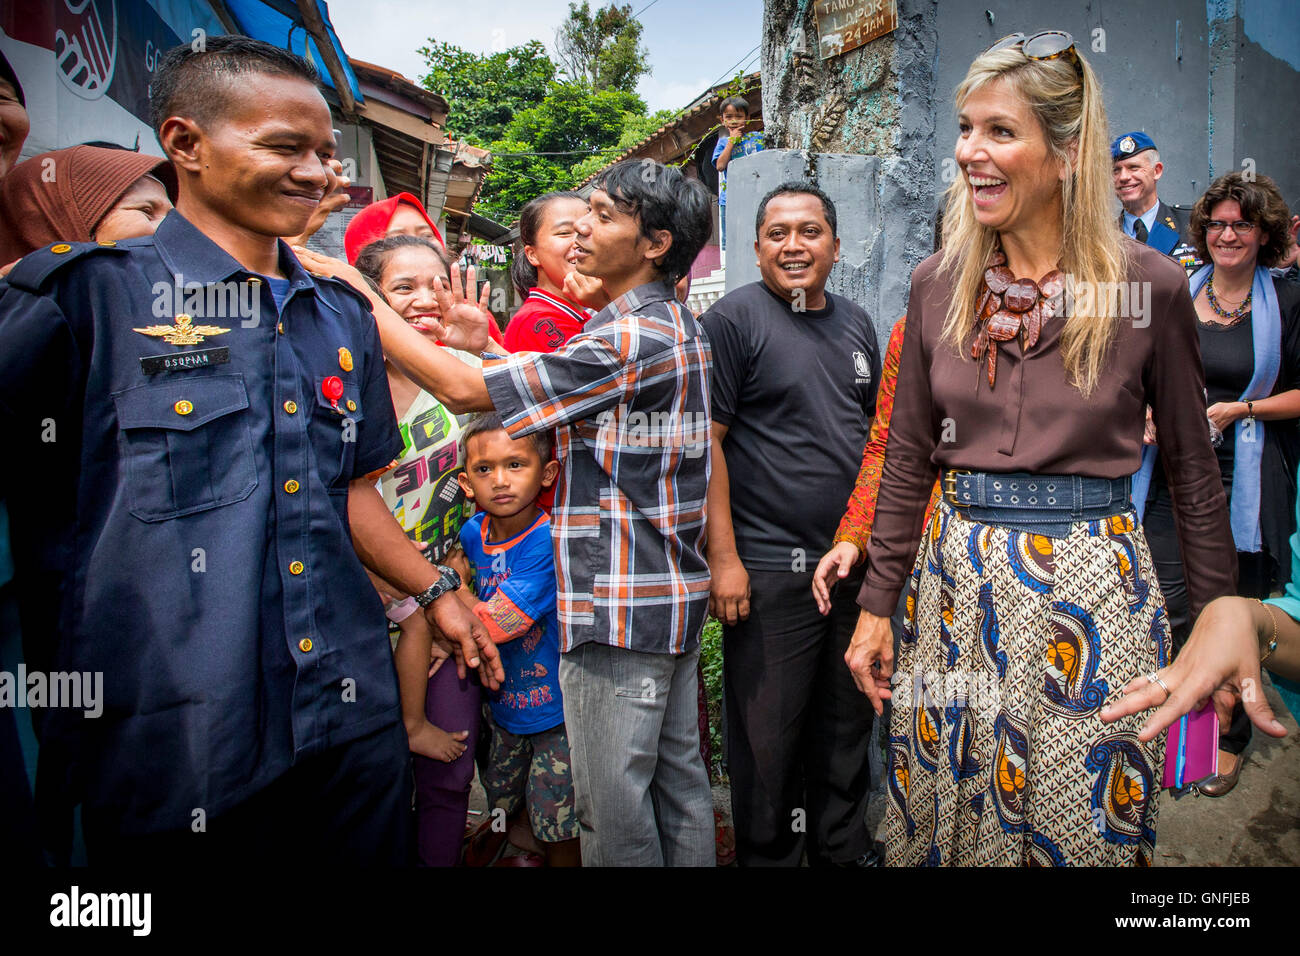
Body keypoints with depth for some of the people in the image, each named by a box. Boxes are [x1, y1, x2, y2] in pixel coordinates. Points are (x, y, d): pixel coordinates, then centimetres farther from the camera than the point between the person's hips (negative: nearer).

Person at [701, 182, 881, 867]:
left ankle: (844, 849, 38)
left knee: (848, 724, 19)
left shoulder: (855, 324, 13)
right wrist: (723, 558, -17)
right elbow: (706, 442, -13)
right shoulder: (735, 318, -8)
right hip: (770, 571, -6)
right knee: (769, 738, 5)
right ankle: (768, 856, 26)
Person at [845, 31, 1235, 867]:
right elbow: (908, 457, 6)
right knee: (945, 815, 15)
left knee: (1089, 824, 11)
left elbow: (1193, 466, 1)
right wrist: (877, 602, 6)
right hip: (959, 578, 3)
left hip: (1091, 578, -2)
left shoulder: (1149, 286, -7)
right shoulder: (939, 284, 1)